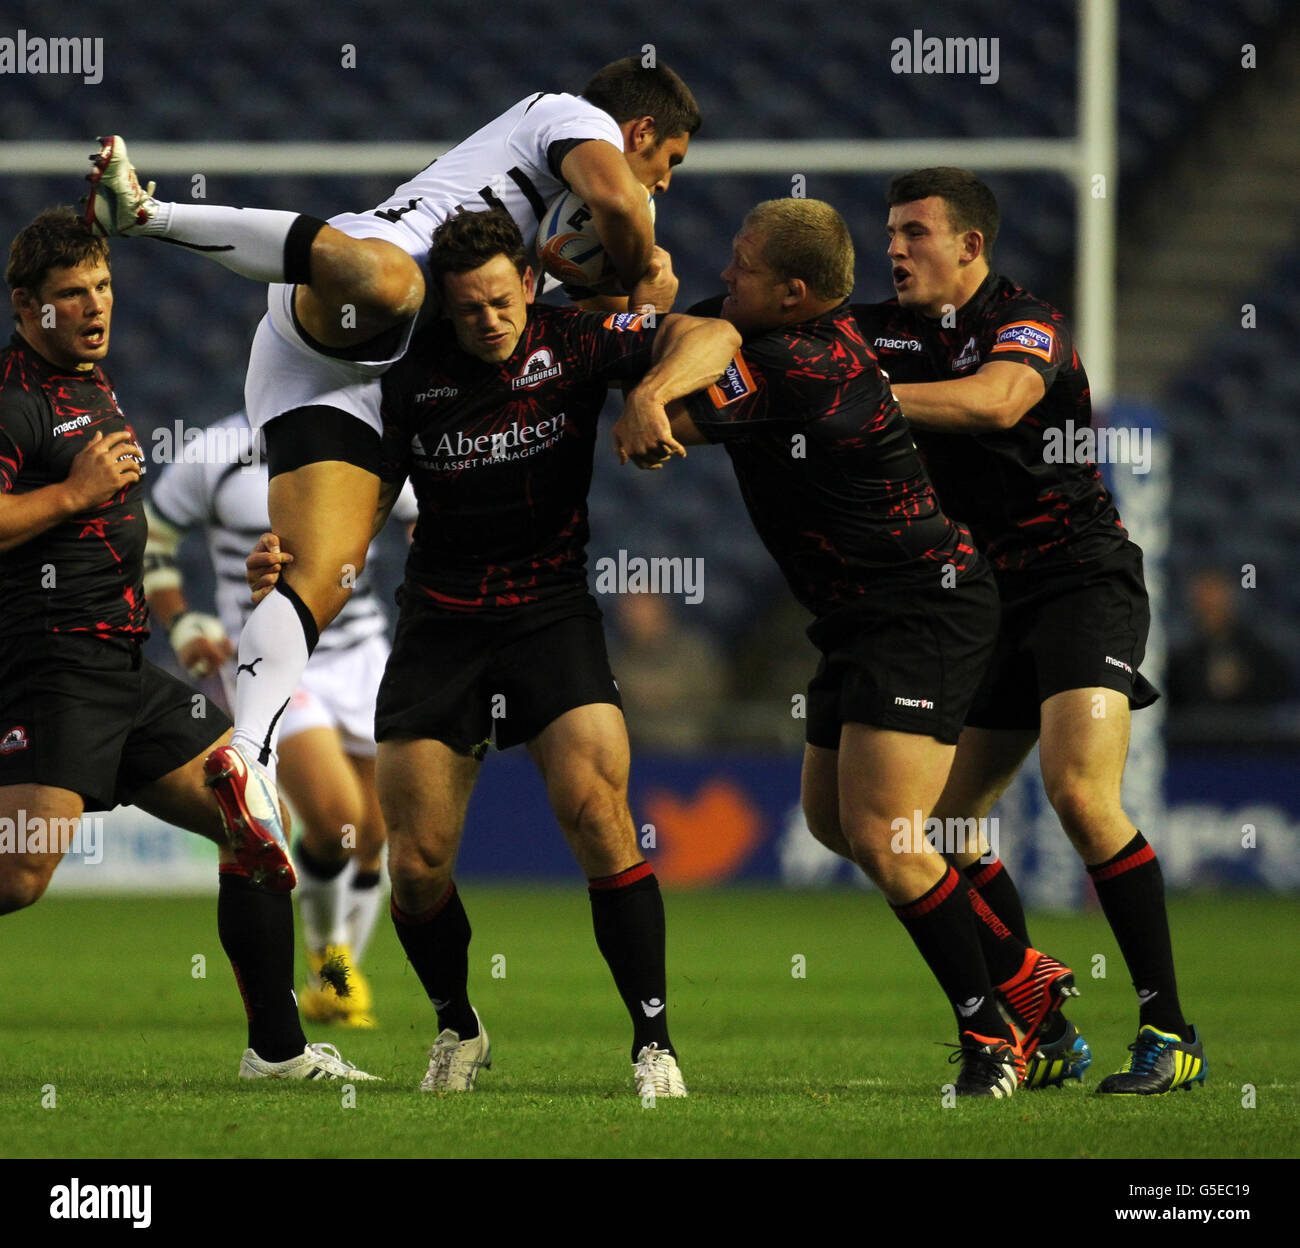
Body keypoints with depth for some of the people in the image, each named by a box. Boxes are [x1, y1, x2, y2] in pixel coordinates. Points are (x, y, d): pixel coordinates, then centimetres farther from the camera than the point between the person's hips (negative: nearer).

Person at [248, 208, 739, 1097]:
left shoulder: (572, 342, -4)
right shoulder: (410, 376, 0)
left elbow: (711, 338, -11)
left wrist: (655, 392, -30)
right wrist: (290, 555, -13)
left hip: (552, 613, -2)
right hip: (439, 624, 2)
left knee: (596, 813, -22)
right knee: (418, 862, -5)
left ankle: (654, 1041, -12)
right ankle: (459, 1030, 23)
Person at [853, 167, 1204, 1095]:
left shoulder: (1026, 323, -13)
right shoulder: (895, 332, 8)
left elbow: (997, 399, -34)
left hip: (1083, 579, -8)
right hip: (989, 600, 8)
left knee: (1079, 791, -25)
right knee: (939, 825, 2)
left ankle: (1172, 1035, -19)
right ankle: (1043, 1036, 11)